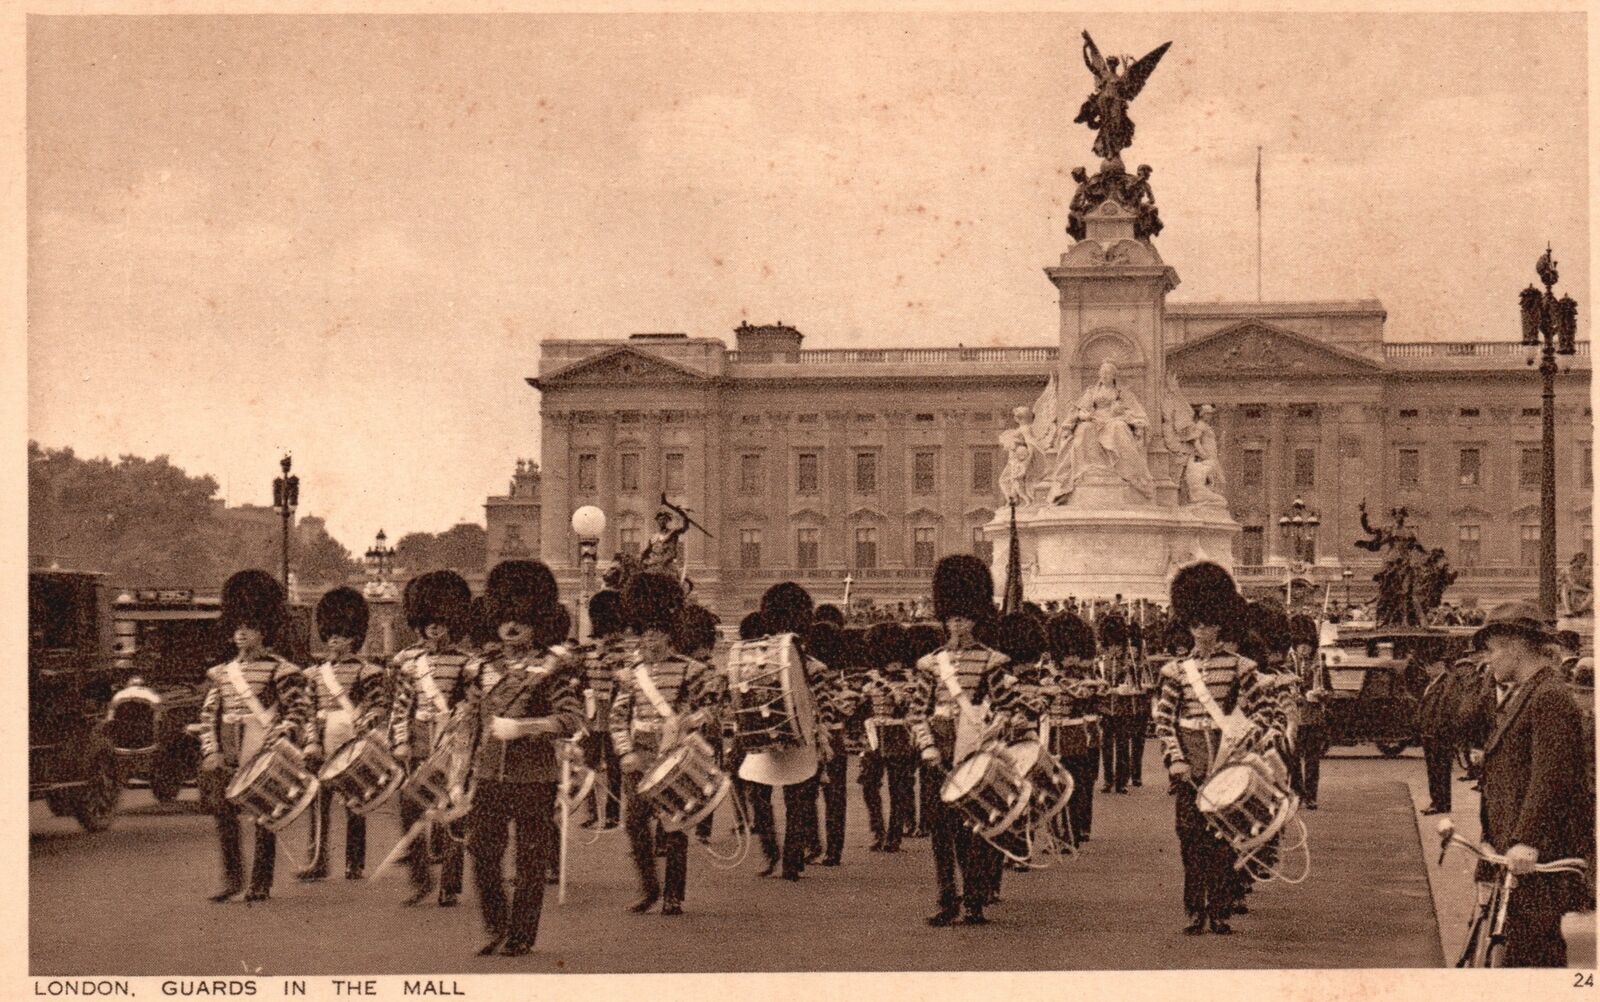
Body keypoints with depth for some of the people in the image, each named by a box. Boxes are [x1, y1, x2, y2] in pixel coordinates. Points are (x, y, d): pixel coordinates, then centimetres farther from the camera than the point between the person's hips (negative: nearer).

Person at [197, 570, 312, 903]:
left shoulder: (280, 670, -2)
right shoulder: (221, 673, 14)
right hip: (229, 753, 5)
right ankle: (232, 877, 8)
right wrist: (210, 751, 2)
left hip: (263, 753, -5)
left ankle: (261, 883, 6)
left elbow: (299, 710, -6)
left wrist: (280, 741, -20)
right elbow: (208, 713, 14)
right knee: (222, 809, -3)